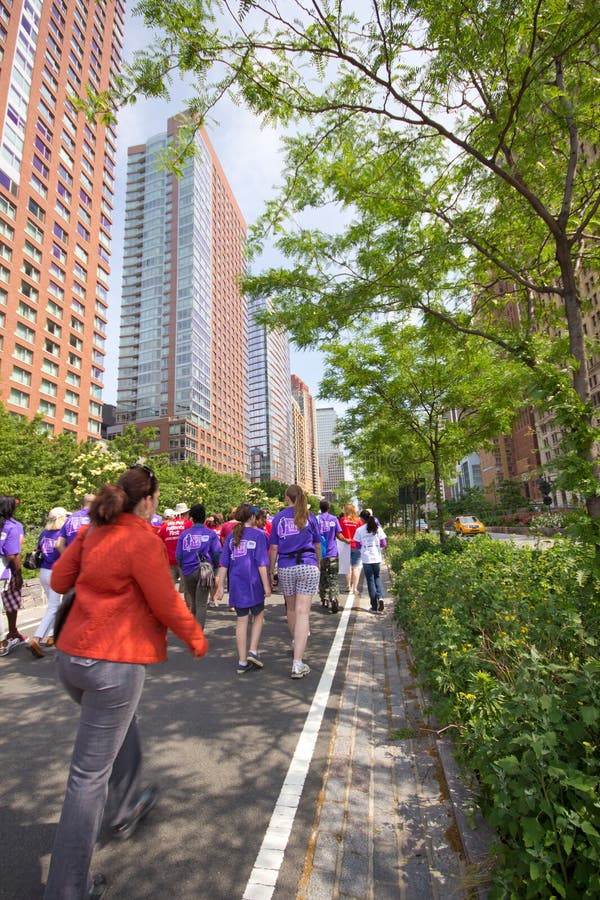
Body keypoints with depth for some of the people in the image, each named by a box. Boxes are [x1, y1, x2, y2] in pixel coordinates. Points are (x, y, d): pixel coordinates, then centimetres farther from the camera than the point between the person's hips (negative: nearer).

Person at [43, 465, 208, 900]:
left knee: (122, 730, 31)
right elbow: (167, 605, -15)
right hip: (115, 663, -8)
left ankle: (123, 811, 52)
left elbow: (59, 580, 9)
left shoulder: (93, 531, 2)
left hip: (71, 657, 8)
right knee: (90, 774, 8)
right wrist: (197, 639, 1)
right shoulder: (143, 540, -19)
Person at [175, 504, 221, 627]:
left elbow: (178, 555, -1)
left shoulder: (184, 534, -1)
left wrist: (182, 567, 15)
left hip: (188, 572, 3)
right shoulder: (210, 534, -6)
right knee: (201, 605, 1)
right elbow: (217, 553, -9)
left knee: (194, 602, 22)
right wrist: (214, 567, 9)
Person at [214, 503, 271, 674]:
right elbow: (261, 563, -11)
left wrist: (220, 586, 11)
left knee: (241, 621, 11)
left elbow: (224, 563, 7)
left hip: (236, 584, 4)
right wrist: (266, 585, -7)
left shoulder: (231, 536, 7)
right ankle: (253, 651, 7)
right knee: (258, 616, 18)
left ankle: (242, 662, 17)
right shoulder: (258, 534, -7)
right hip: (253, 583, -4)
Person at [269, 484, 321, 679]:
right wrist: (318, 564, 26)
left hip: (285, 567, 2)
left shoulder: (278, 518, 2)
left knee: (291, 608, 22)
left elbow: (274, 548, 1)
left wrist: (271, 570, 9)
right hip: (308, 566, -1)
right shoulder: (310, 517, 2)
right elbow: (317, 545, 11)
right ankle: (297, 663, -8)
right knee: (302, 612, -4)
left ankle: (296, 641, 44)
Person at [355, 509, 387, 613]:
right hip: (377, 557, 2)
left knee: (370, 580, 7)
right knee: (377, 577, 21)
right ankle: (380, 596, -2)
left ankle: (374, 606, 11)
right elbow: (383, 544, 1)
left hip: (366, 558, -2)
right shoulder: (378, 528, -1)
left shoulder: (359, 530, -7)